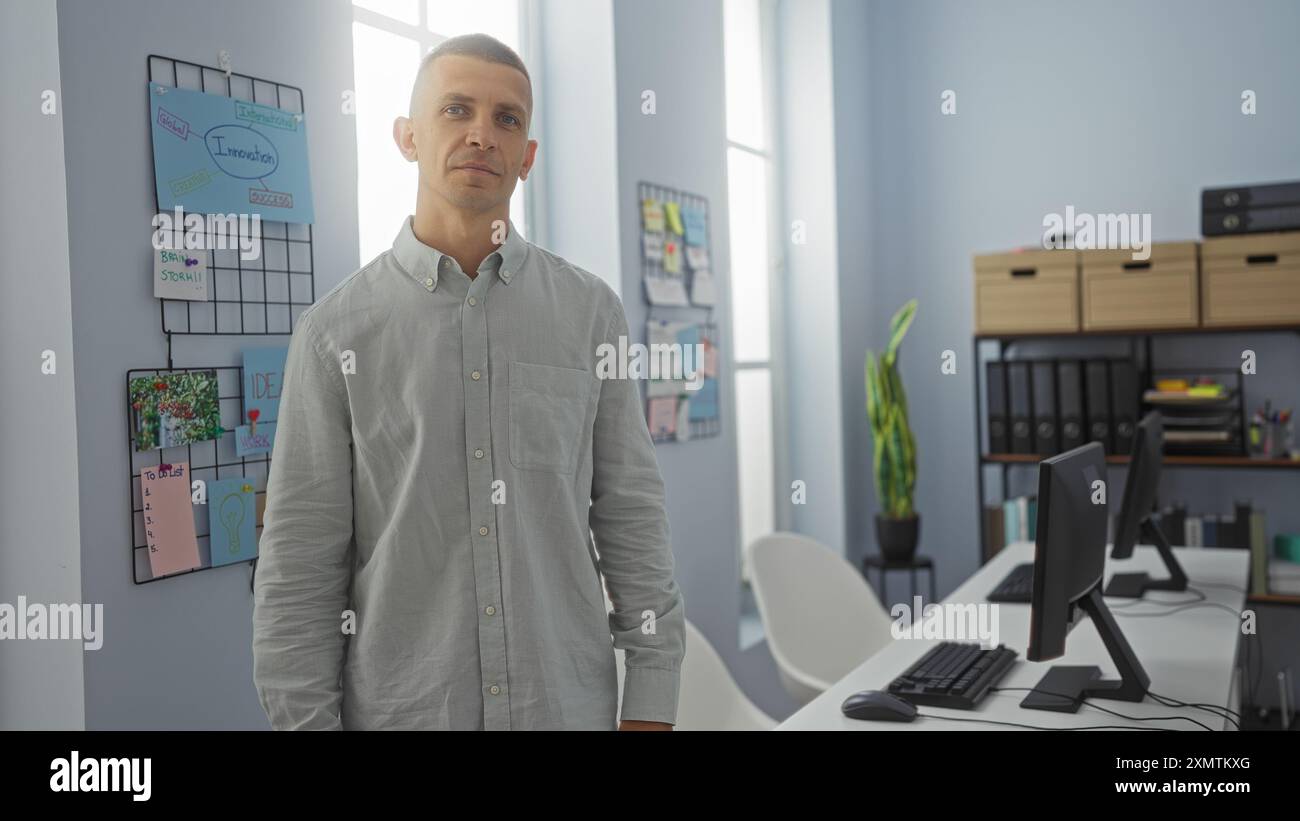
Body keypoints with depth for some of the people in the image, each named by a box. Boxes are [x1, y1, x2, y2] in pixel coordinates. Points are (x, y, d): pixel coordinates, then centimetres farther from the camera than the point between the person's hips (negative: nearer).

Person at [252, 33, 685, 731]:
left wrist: (650, 708, -1)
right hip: (400, 705, -1)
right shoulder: (335, 330, -4)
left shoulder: (591, 312, 0)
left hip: (568, 701, 2)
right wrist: (304, 720, -5)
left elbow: (631, 514, 1)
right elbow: (301, 559, -3)